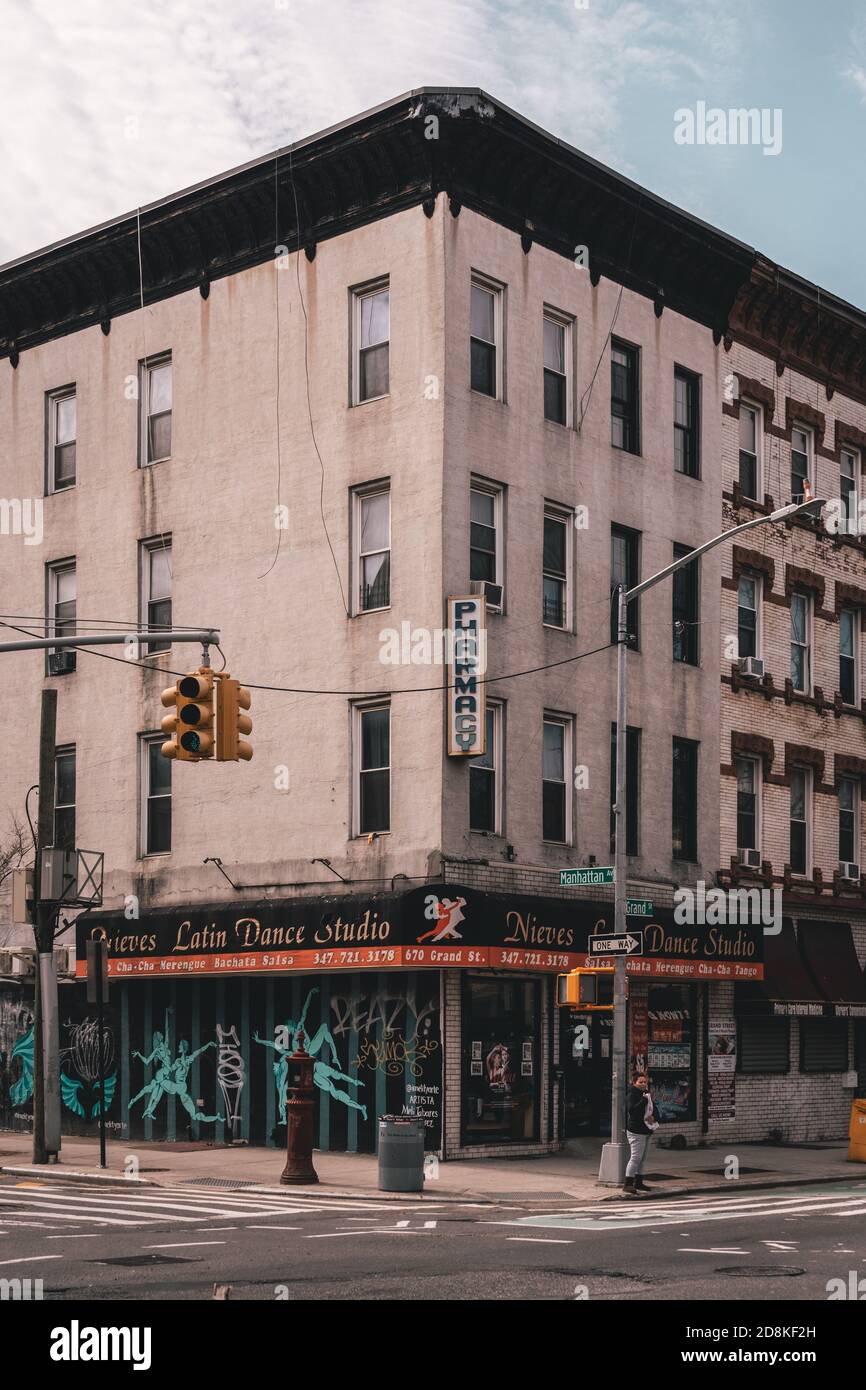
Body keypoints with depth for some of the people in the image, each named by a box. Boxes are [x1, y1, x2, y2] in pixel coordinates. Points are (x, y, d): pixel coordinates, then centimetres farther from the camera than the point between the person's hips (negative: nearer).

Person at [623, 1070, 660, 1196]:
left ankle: (638, 1182, 23)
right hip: (636, 1131, -9)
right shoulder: (632, 1095, -10)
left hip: (646, 1131, 9)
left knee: (642, 1158, 15)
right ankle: (628, 1184, -16)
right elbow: (632, 1110, -25)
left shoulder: (647, 1095, 16)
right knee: (636, 1157, -14)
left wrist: (654, 1117, -5)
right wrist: (644, 1100, -24)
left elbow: (655, 1110, 17)